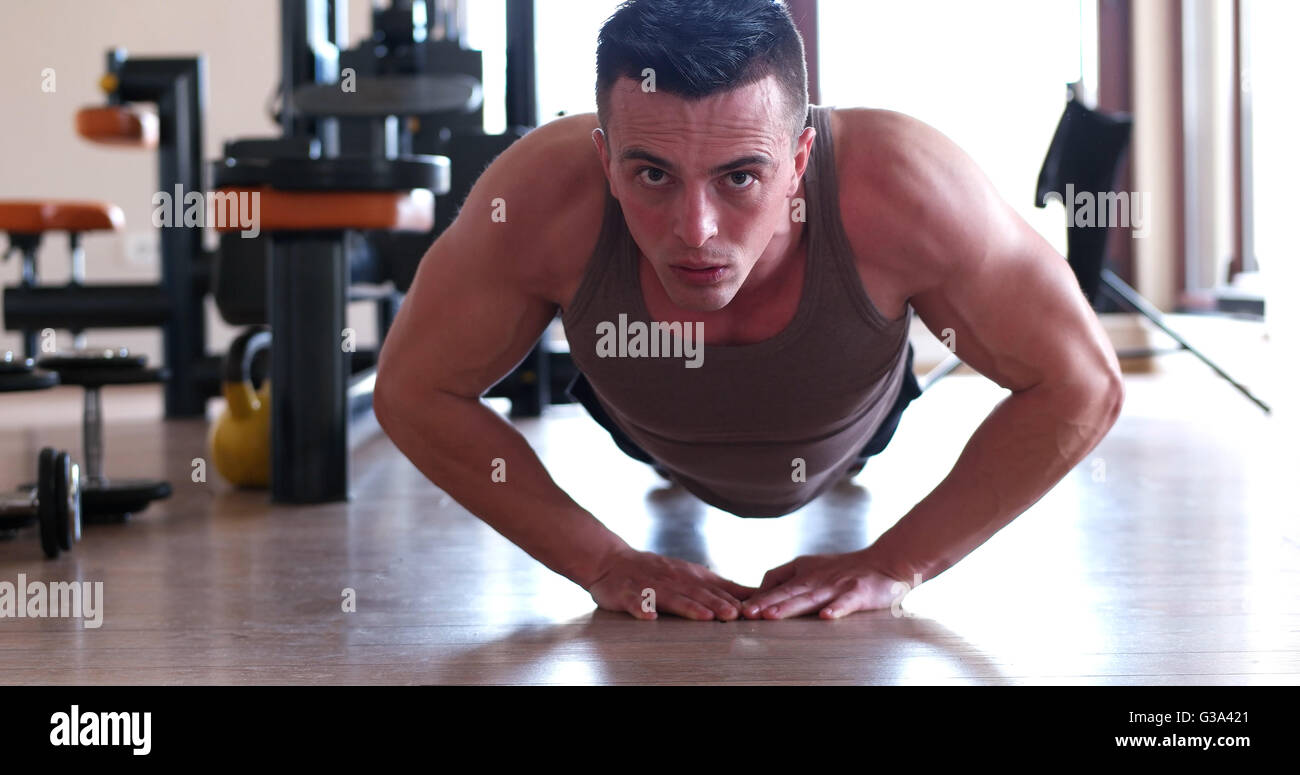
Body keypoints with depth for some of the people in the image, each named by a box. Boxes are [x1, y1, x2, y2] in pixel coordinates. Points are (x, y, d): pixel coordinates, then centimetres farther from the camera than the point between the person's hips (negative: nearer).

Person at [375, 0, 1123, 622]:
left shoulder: (901, 189, -47)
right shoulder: (544, 199, -45)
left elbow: (1082, 385, -36)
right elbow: (415, 391, -29)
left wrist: (894, 564, -35)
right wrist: (602, 561, -33)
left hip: (852, 430, 0)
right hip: (651, 434, 0)